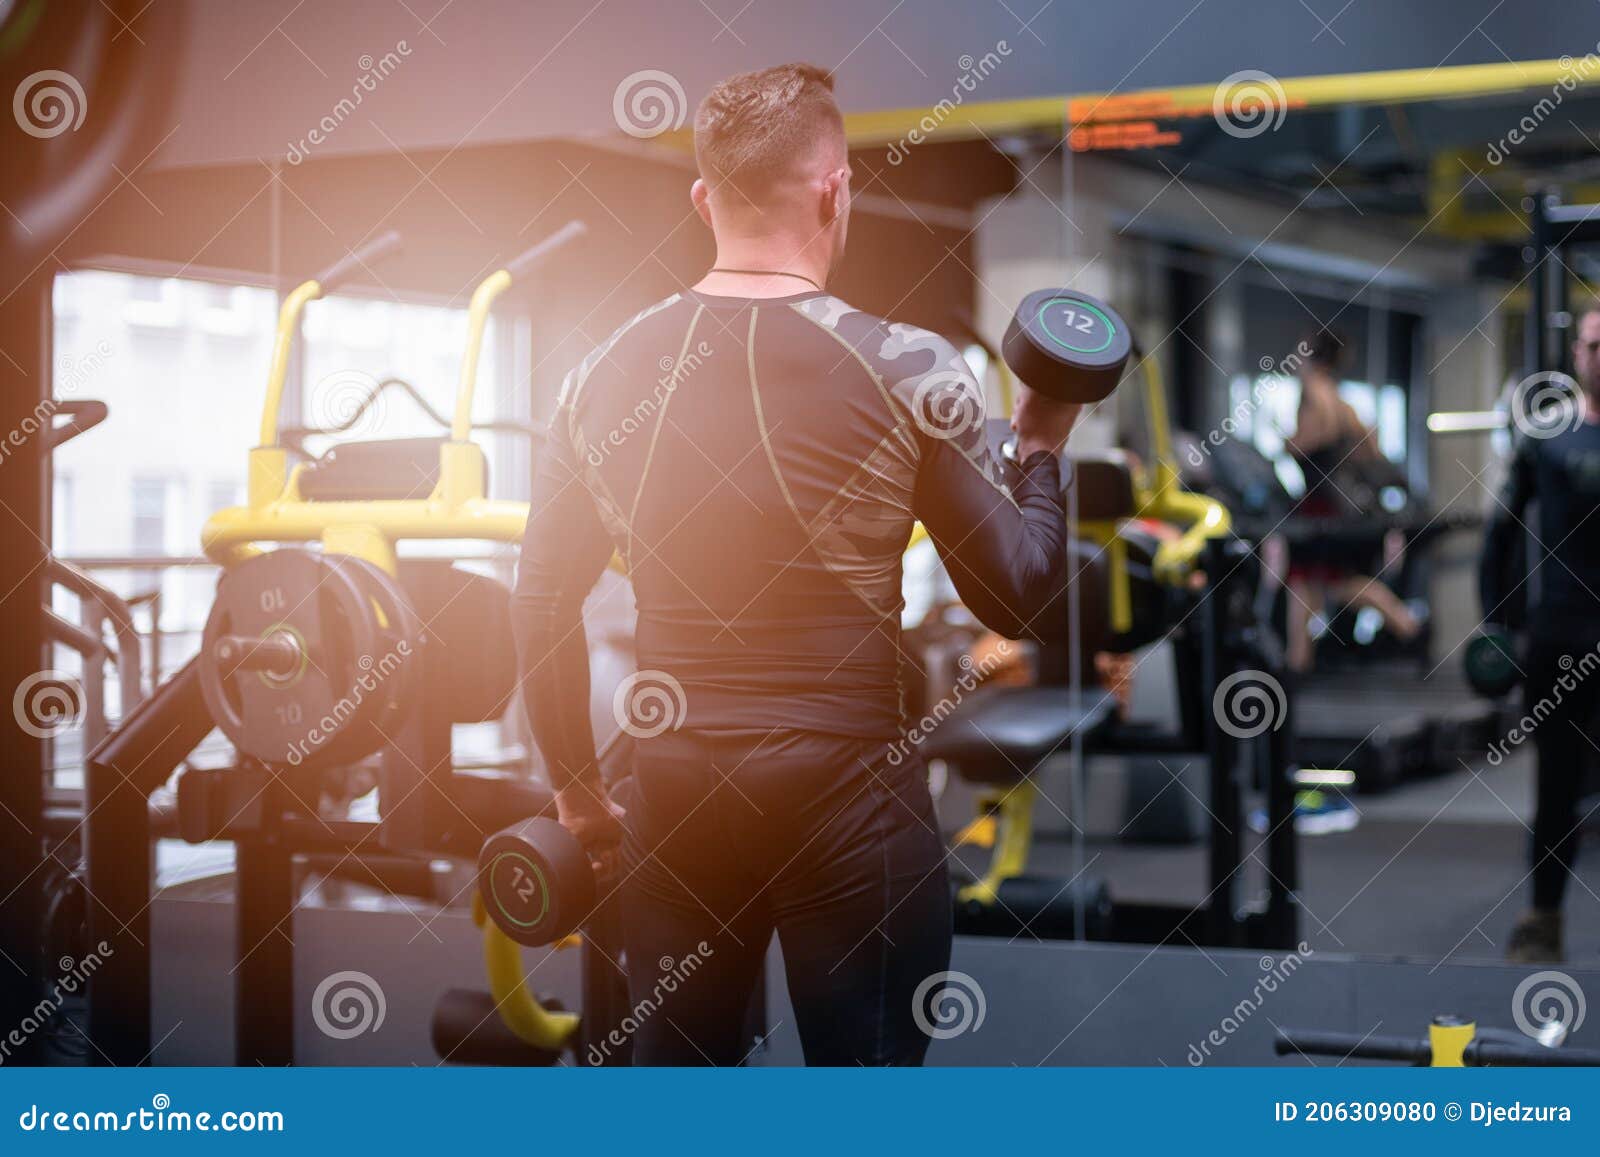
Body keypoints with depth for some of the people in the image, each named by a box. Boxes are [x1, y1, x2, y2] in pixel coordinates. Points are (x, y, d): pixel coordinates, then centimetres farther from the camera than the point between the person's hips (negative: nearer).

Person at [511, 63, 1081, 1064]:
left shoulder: (606, 375, 1)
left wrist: (579, 791, 18)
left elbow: (545, 601, 7)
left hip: (677, 797, 4)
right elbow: (1023, 598, -7)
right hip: (848, 794, -4)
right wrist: (1039, 452, 10)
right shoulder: (905, 370, -10)